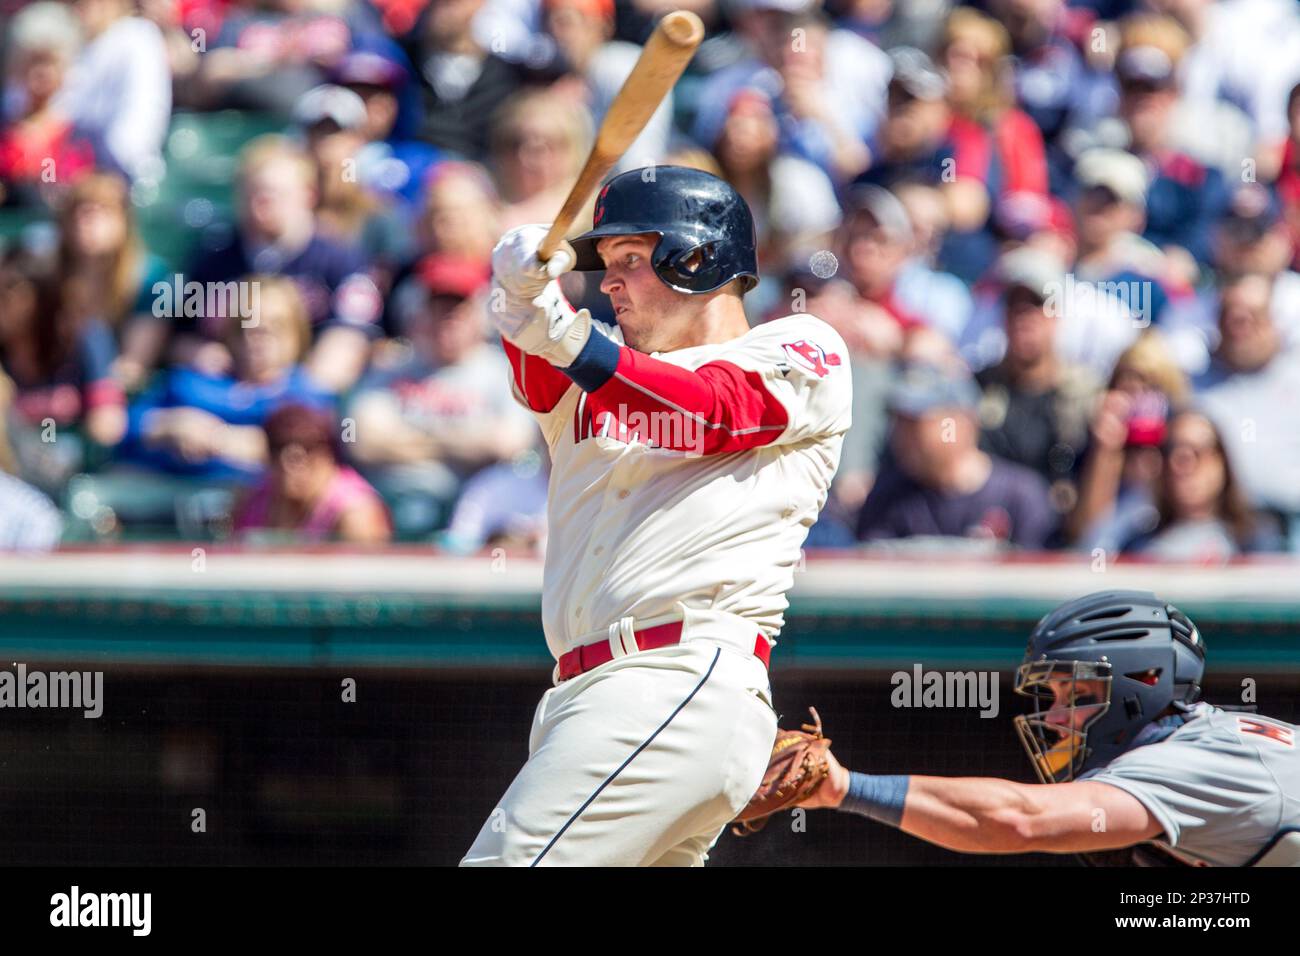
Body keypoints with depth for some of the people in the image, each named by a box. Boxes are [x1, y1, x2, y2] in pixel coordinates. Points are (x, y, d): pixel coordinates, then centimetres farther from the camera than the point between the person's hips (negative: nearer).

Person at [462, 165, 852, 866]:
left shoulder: (803, 350, 11)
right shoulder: (603, 377, 29)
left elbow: (715, 414, -9)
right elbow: (537, 383, 6)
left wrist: (571, 342, -23)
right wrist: (525, 290, -17)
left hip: (686, 680, -7)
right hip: (584, 693, 7)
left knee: (507, 861, -21)